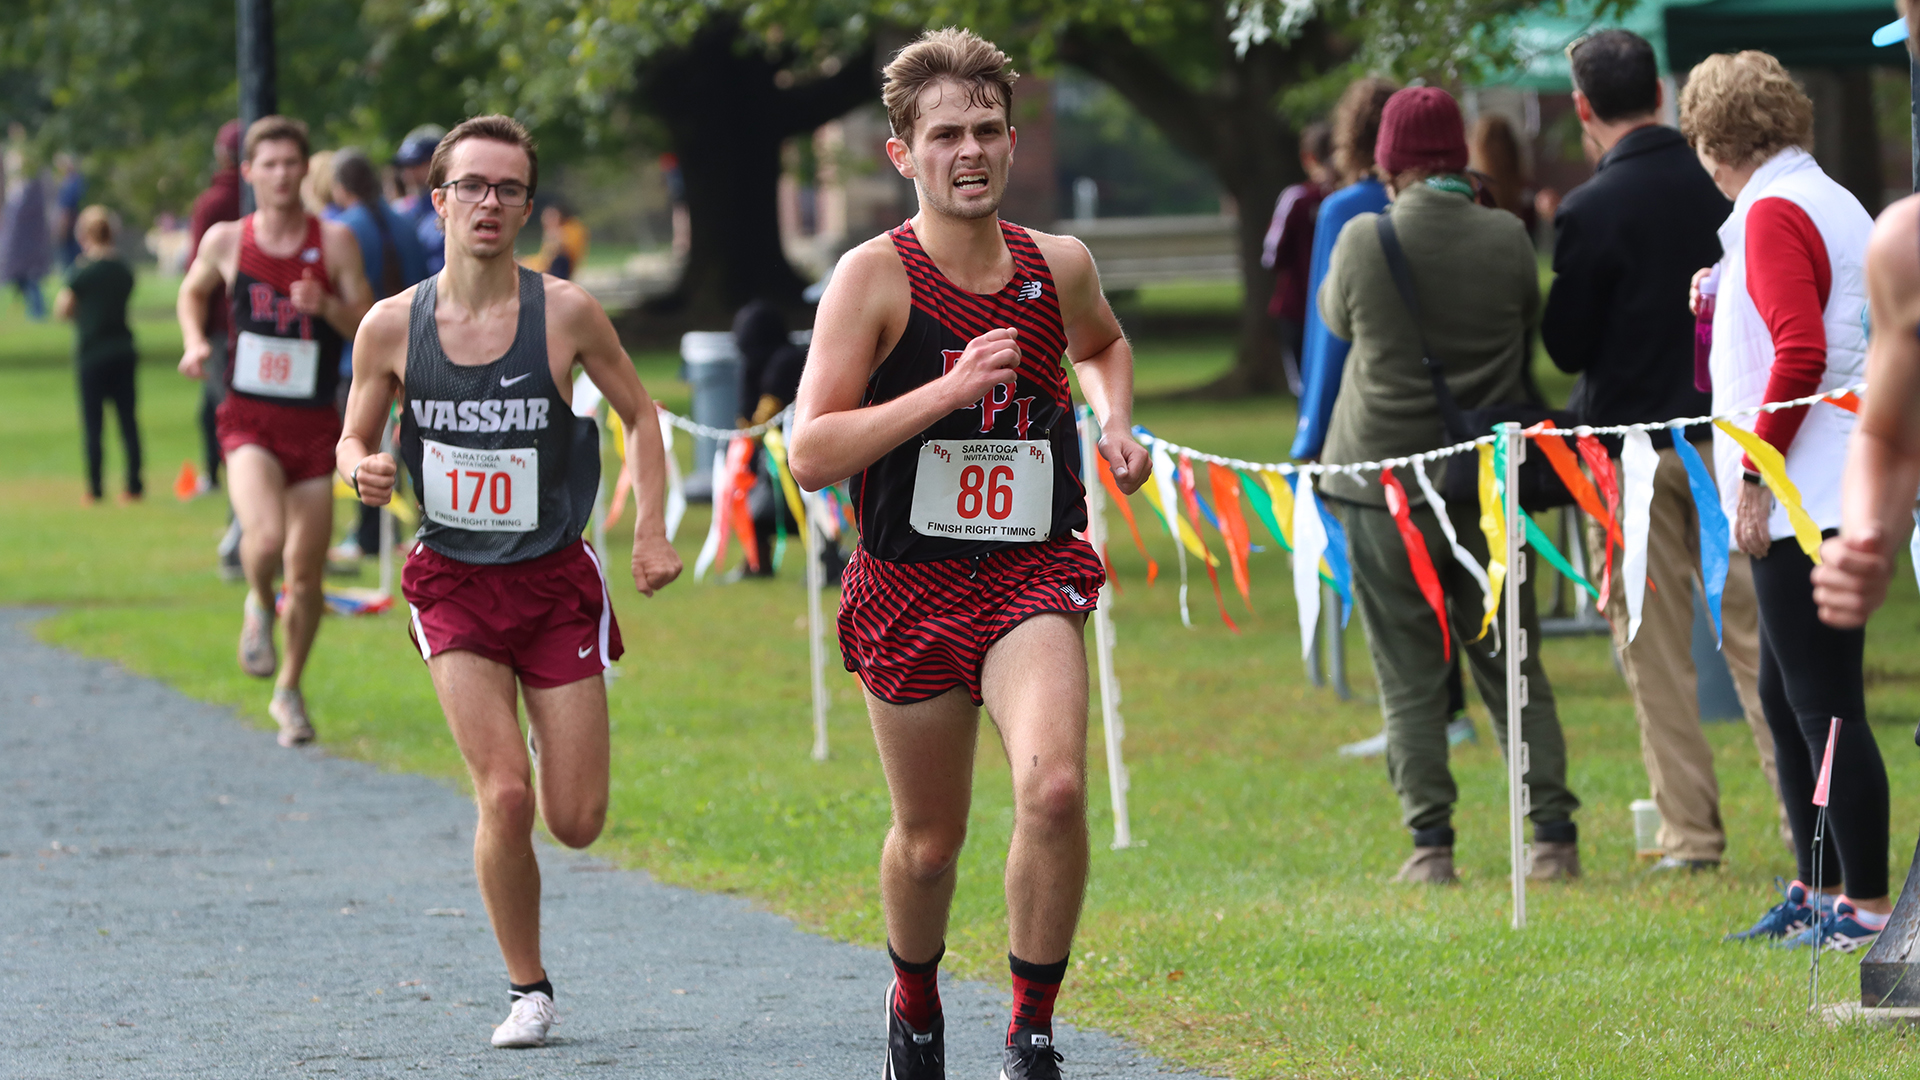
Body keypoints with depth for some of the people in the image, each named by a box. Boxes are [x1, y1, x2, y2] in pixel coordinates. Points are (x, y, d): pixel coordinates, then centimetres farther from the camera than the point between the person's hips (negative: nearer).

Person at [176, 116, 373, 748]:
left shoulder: (334, 241, -3)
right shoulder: (226, 241, 0)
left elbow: (369, 329, -2)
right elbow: (193, 293, 20)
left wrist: (326, 306, -22)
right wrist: (194, 341, 1)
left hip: (314, 423, 1)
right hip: (249, 418, -1)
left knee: (306, 574, 4)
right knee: (266, 537, -27)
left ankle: (289, 690, 26)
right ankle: (258, 605, 7)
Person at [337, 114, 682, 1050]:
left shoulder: (565, 313, -8)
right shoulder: (393, 325, -5)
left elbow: (638, 414, 7)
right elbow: (354, 438, 8)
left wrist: (652, 532, -3)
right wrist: (363, 470, -15)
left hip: (556, 582, 0)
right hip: (453, 584, 0)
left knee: (576, 823, 0)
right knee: (505, 797, -15)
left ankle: (552, 732, 38)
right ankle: (527, 989, 6)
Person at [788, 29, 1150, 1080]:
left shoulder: (1060, 266, 2)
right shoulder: (875, 275, -9)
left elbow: (1102, 343, 29)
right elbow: (811, 453, -17)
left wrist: (1116, 423, 9)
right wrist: (950, 389, -23)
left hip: (1032, 576, 1)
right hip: (911, 587, -1)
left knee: (1054, 787, -24)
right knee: (929, 838, 11)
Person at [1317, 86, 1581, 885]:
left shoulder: (1364, 242, -11)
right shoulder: (1506, 239, -6)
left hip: (1386, 489, -2)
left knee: (1409, 681, 4)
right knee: (1512, 668, 10)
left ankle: (1430, 841, 2)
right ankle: (1553, 833, 6)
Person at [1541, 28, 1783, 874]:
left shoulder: (1588, 212, -14)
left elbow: (1565, 349, -9)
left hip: (1632, 443, -4)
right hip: (1729, 436, 4)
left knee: (1655, 648, 4)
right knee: (1750, 630, 8)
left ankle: (1690, 829, 4)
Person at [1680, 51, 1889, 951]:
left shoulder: (1773, 214, -12)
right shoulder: (1836, 204, 18)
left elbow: (1799, 353, -22)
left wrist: (1754, 475, -18)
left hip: (1804, 503, -10)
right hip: (1829, 495, 10)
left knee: (1824, 705, -7)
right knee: (1784, 696, 16)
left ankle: (1866, 904, -6)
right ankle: (1820, 891, 20)